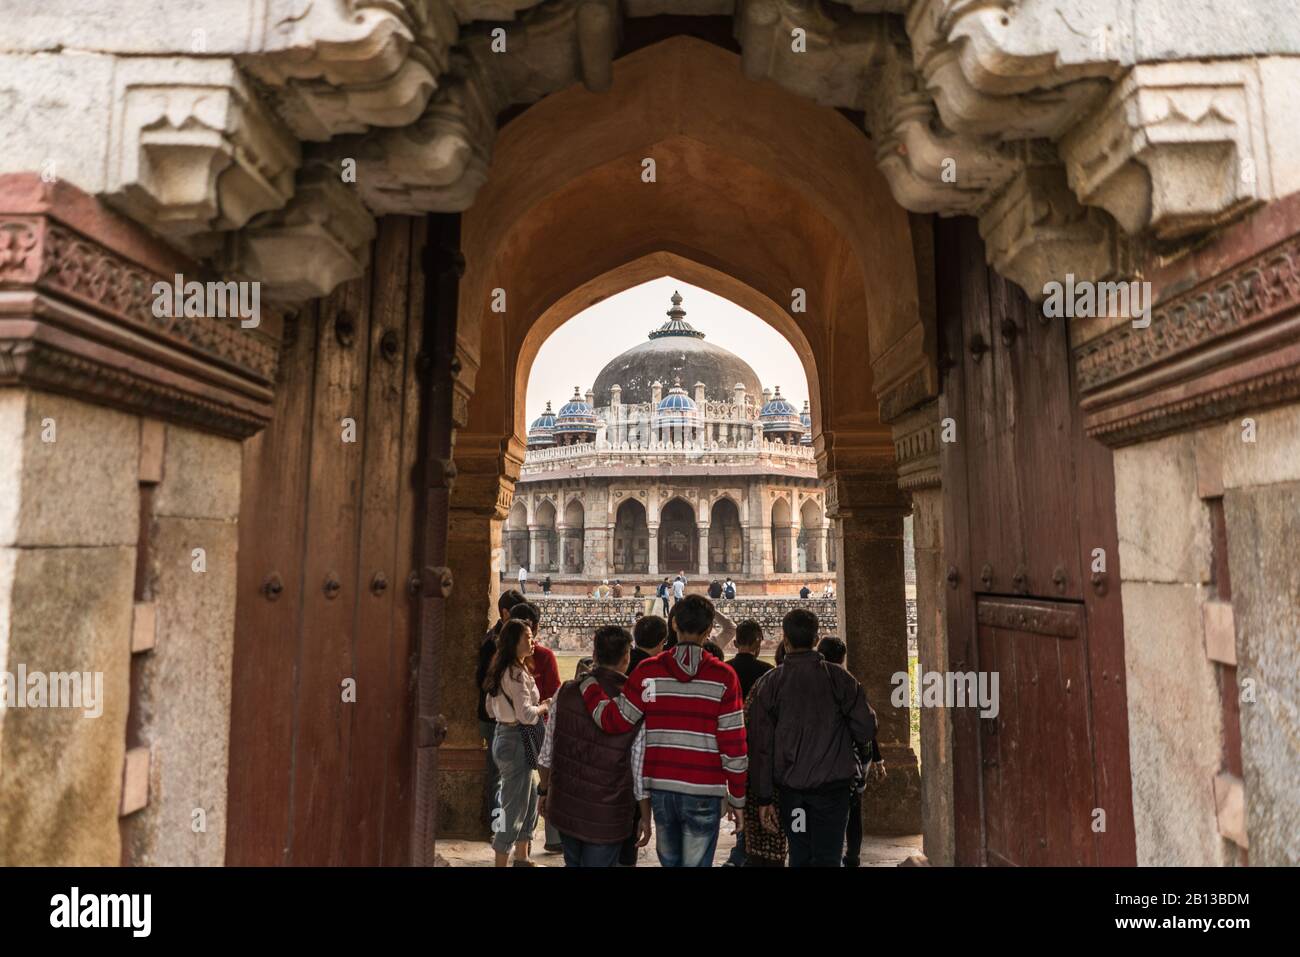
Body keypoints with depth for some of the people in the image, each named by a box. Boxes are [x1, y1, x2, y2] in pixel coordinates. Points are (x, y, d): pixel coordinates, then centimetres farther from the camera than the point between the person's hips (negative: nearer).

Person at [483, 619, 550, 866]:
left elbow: (491, 708, 18)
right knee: (514, 806, -1)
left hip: (504, 736, 10)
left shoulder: (501, 670, 10)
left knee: (529, 800, 20)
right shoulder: (517, 673, -19)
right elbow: (526, 715, -26)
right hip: (516, 741, -10)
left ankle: (522, 859, 30)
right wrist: (544, 706, -7)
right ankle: (501, 863, 7)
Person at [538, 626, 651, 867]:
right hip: (607, 818, -4)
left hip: (564, 808, 4)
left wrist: (544, 791, 16)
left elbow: (547, 754, 1)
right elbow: (641, 769, -10)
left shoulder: (566, 692, -7)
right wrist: (646, 816, 2)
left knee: (573, 862, 25)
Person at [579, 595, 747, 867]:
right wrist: (737, 798, 4)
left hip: (660, 787, 3)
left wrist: (589, 685, 12)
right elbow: (733, 744, -6)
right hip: (704, 792, -2)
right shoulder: (723, 676, -6)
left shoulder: (648, 671, -3)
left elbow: (614, 720, -4)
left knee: (669, 861, 22)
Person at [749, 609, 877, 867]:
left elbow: (761, 746, -2)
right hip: (833, 783, -2)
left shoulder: (770, 684, -1)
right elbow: (866, 726, -7)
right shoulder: (838, 677, -5)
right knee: (827, 857, 3)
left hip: (791, 786, 2)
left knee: (800, 857, 15)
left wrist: (764, 799, 2)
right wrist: (852, 749, 15)